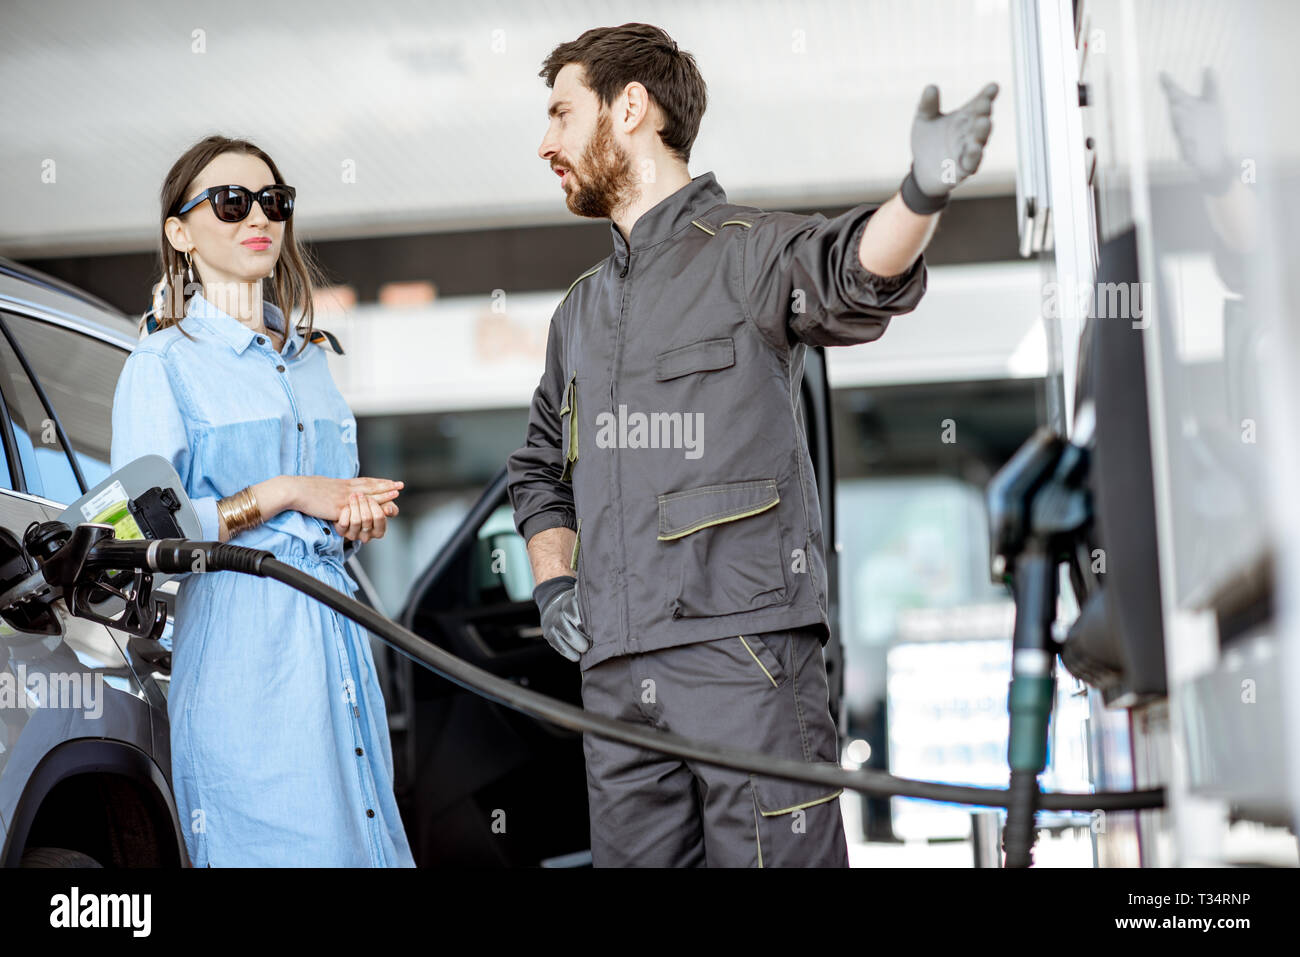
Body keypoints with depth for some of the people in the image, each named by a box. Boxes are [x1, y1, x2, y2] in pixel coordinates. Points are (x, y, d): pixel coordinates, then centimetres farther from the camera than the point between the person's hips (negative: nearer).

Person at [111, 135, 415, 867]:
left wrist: (359, 519, 3)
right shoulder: (163, 361, -1)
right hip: (240, 648, -6)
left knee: (362, 836, 3)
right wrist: (282, 494, -13)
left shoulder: (312, 359, 19)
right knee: (273, 846, -8)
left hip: (334, 636, 6)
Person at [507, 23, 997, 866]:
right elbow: (542, 469, 33)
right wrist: (553, 582, 15)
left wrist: (920, 197, -44)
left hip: (743, 650, -7)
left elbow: (854, 275, -22)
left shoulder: (746, 252, 1)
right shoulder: (580, 310, 23)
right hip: (615, 668, 7)